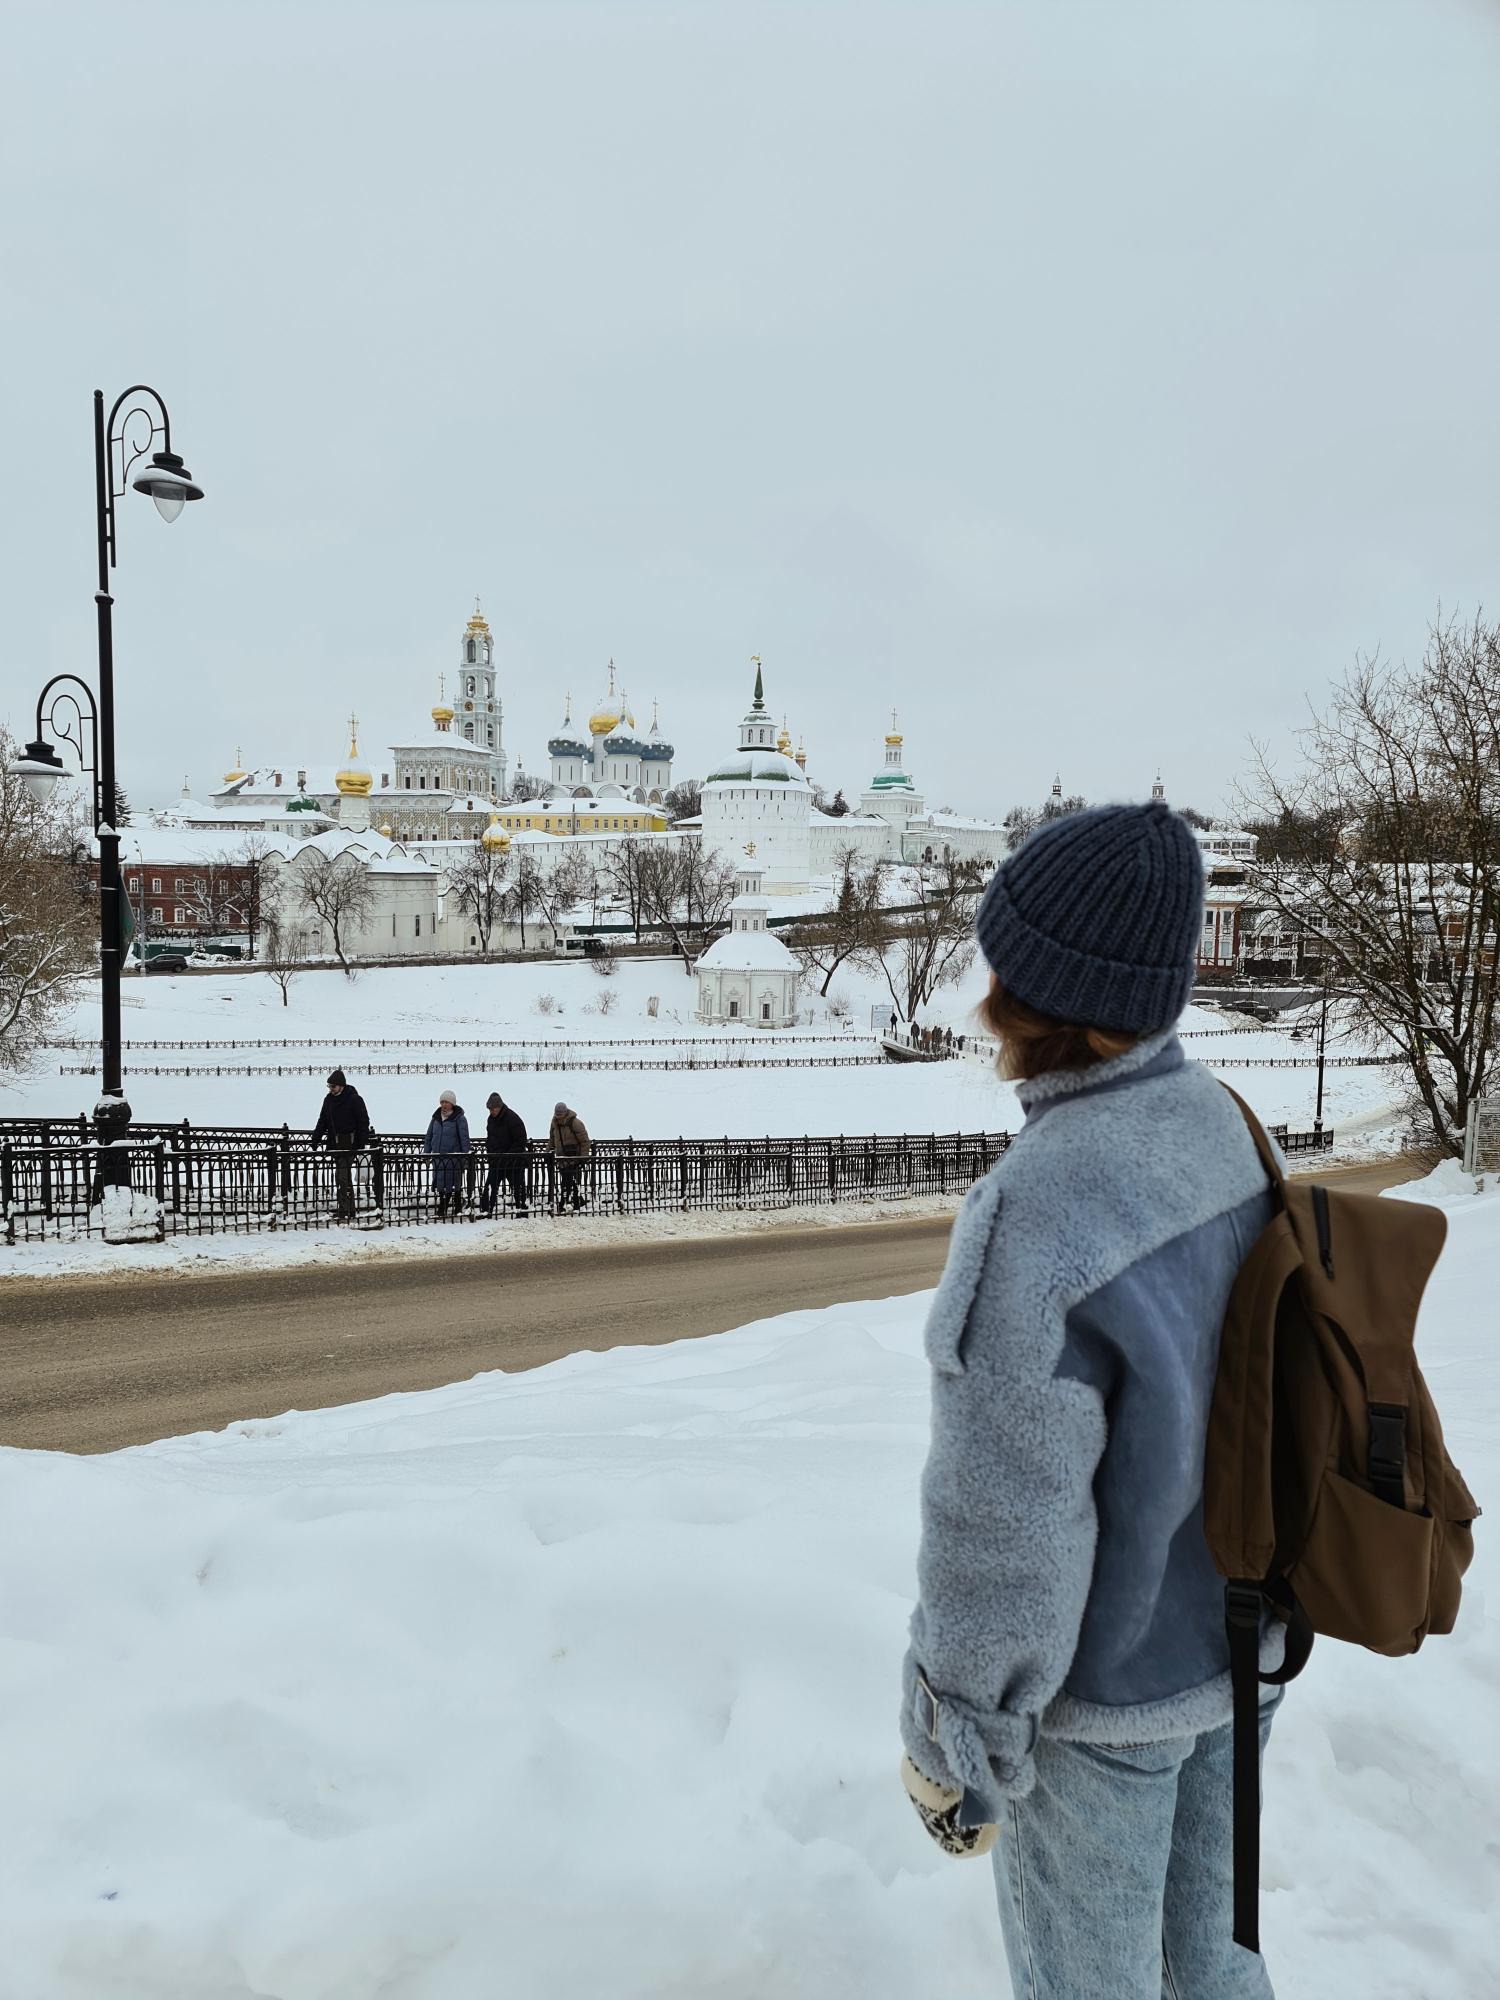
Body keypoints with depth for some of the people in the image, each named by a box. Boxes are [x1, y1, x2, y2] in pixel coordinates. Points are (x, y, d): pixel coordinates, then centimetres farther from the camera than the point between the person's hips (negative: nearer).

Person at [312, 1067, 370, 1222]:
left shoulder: (354, 1099, -7)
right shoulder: (329, 1100, 12)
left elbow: (363, 1122, -7)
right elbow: (322, 1121, 20)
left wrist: (362, 1143, -13)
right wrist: (316, 1138, 13)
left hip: (349, 1144, -7)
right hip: (334, 1144, 7)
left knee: (343, 1177, -14)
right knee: (345, 1178, 10)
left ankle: (345, 1213, -16)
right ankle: (350, 1211, 16)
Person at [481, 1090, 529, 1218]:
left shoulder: (512, 1118, -14)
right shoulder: (491, 1119, 8)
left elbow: (520, 1141, -15)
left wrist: (507, 1156, -18)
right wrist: (489, 1152, 5)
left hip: (514, 1160, -6)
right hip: (496, 1161, 6)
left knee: (517, 1186, 3)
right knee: (490, 1186, -2)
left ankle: (521, 1209, 13)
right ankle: (485, 1211, 0)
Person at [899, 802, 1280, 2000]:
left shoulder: (1037, 1216, -33)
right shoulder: (1223, 1124, -10)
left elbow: (1003, 1534, -25)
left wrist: (958, 1748, -10)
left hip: (1107, 1685, -6)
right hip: (1242, 1636, 7)